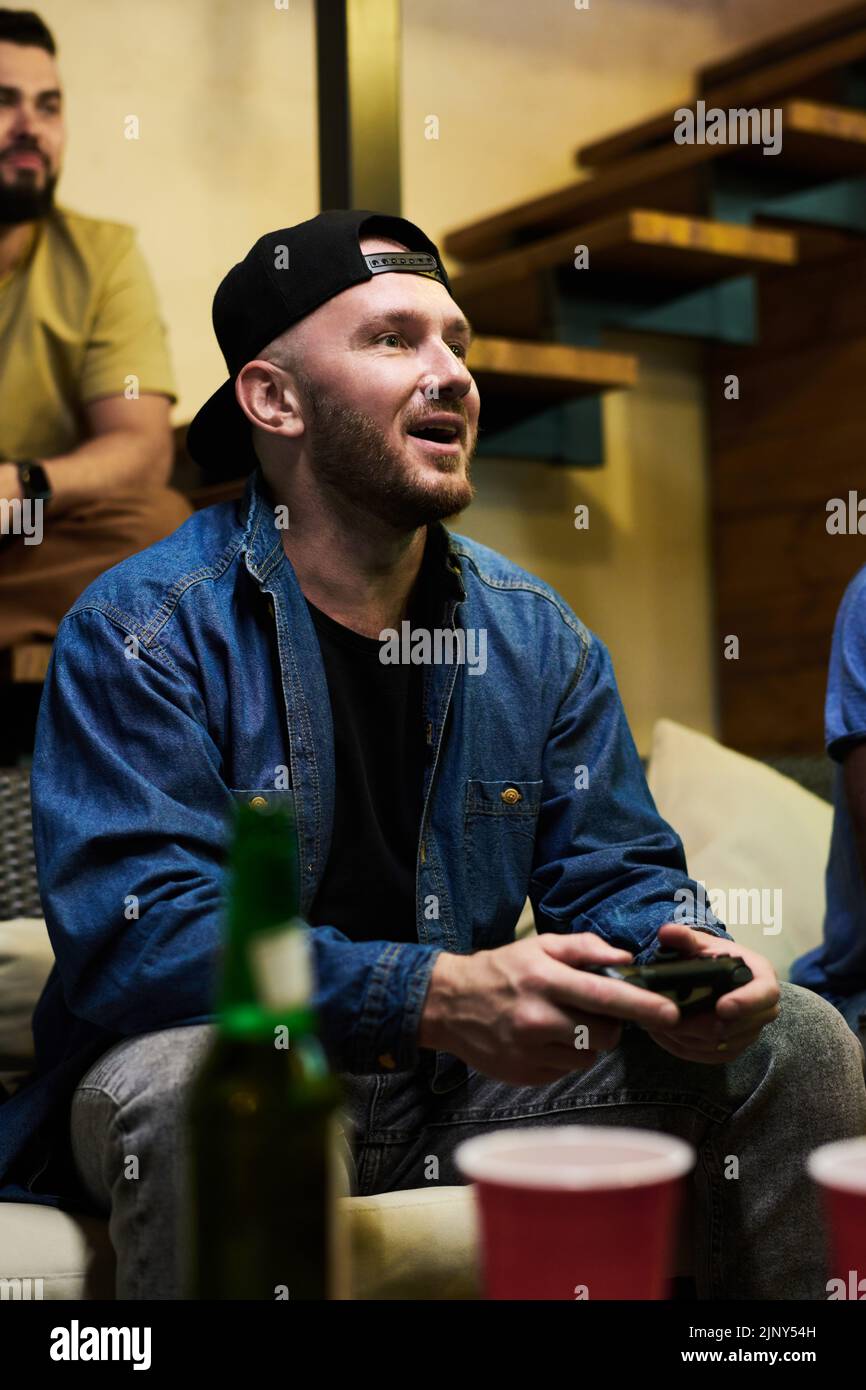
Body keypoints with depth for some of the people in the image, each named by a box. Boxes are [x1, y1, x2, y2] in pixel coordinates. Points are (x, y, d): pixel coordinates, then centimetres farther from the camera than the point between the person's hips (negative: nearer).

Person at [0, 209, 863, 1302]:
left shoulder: (537, 637, 6)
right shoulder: (140, 633, -12)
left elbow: (617, 875, 7)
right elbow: (134, 928, -23)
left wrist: (687, 962, -19)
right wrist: (438, 995, -34)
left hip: (464, 1079, 5)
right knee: (188, 1084, -39)